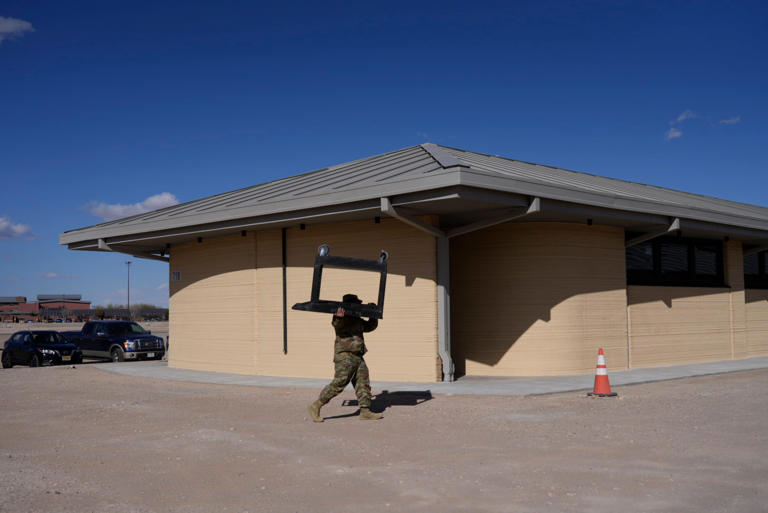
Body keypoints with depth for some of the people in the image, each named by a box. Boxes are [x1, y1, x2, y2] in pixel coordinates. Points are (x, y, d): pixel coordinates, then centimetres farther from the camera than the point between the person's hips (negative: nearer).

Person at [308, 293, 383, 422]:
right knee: (339, 383, -12)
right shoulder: (343, 319, -5)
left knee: (364, 383, 4)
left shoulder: (357, 320, 20)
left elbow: (370, 326, 32)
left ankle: (365, 412, 7)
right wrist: (338, 318, -47)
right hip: (345, 355, -9)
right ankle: (316, 406, -4)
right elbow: (337, 325, -26)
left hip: (358, 357, 9)